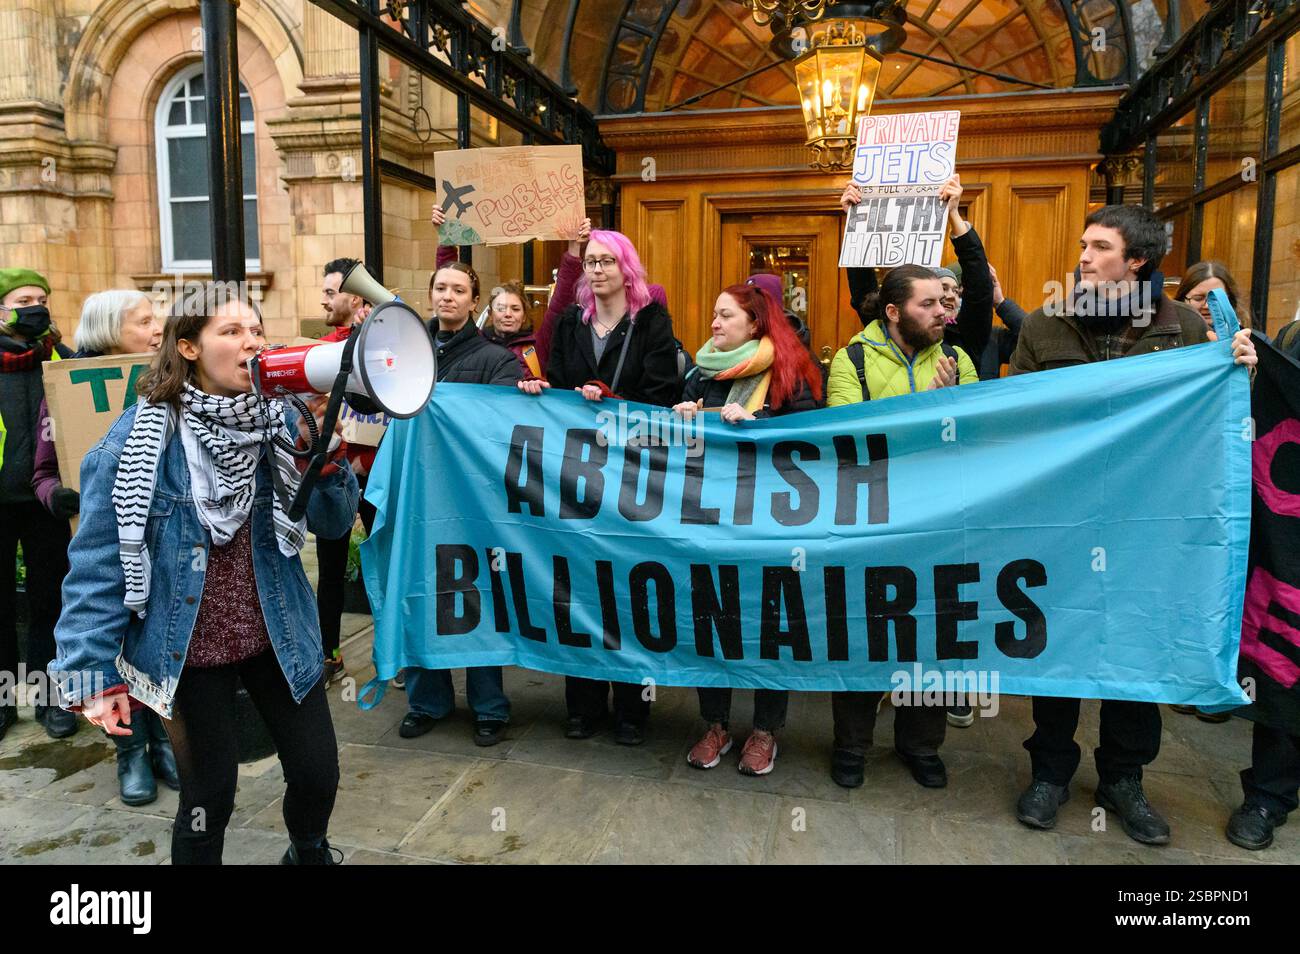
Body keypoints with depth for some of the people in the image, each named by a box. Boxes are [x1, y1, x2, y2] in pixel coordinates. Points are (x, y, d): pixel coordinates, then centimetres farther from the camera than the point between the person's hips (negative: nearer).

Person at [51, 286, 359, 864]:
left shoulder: (280, 421, -2)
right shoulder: (138, 438, -12)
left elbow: (335, 523, -3)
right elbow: (99, 562, -10)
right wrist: (94, 674, -12)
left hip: (279, 638, 4)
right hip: (187, 650, -3)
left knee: (317, 775, 11)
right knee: (209, 800, 8)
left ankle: (310, 855, 43)